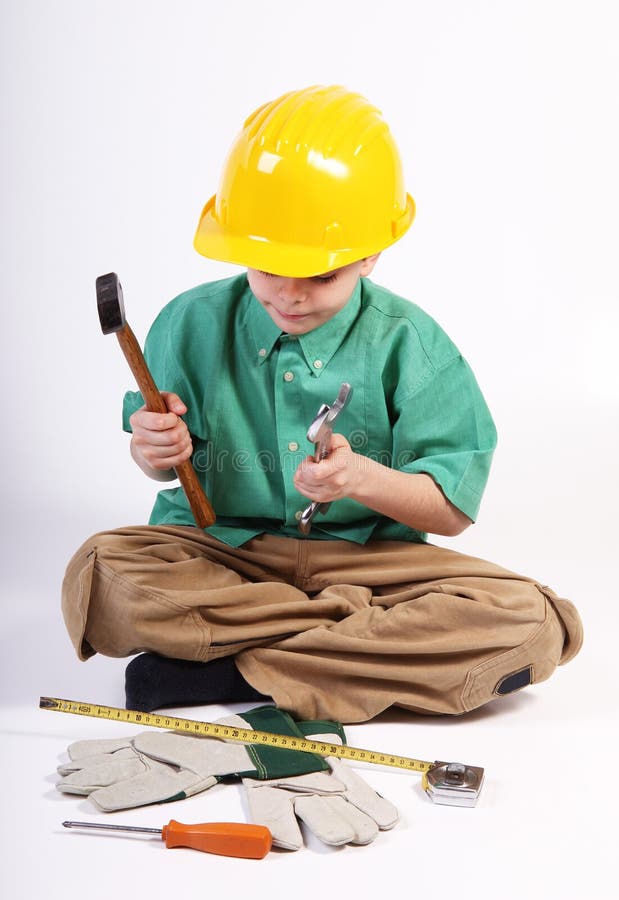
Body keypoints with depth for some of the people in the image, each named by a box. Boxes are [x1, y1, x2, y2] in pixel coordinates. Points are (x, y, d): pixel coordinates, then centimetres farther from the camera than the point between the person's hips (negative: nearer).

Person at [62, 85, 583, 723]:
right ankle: (376, 632, -21)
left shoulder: (408, 343, -6)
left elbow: (453, 509, -6)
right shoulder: (194, 324, -1)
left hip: (365, 555, 0)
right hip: (221, 550, 1)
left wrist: (362, 478, -25)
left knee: (527, 620, -26)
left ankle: (232, 671, -24)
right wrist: (155, 452, -14)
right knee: (100, 580, -32)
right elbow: (163, 455, 10)